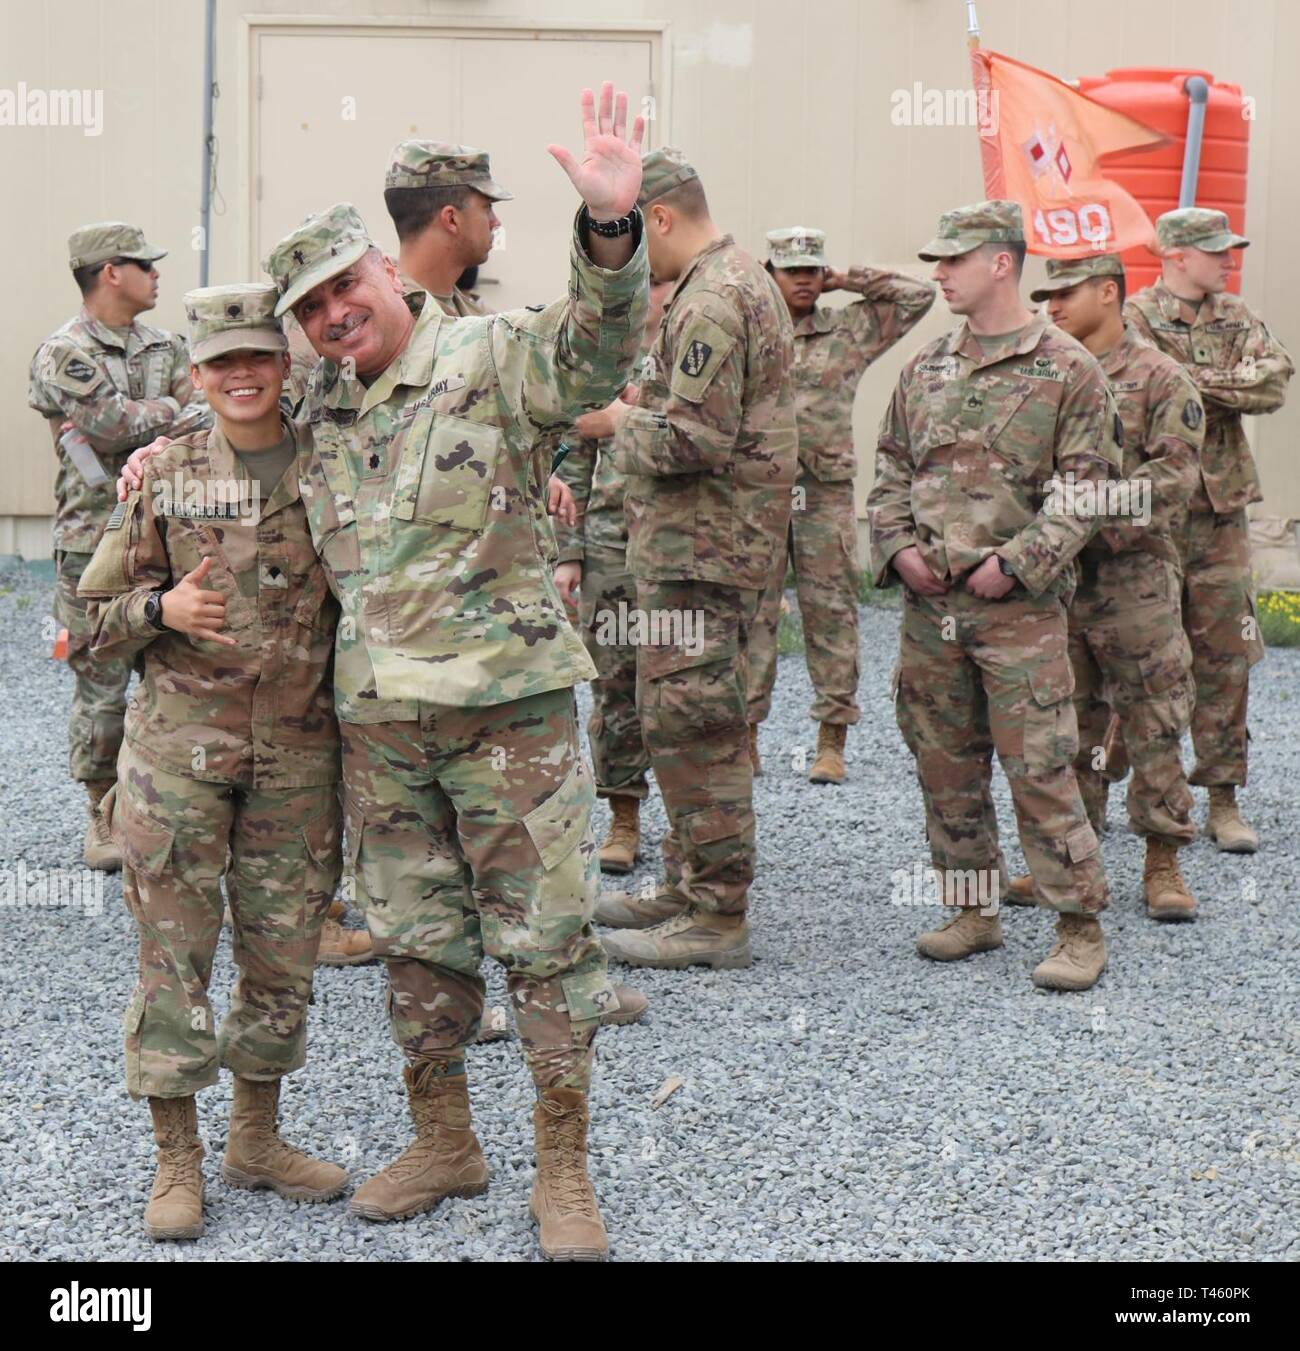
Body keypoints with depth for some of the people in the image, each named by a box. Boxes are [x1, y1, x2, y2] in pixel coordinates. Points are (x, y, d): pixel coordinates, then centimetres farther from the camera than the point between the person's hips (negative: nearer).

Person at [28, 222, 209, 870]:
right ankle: (104, 814, 14)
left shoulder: (166, 346, 13)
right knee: (102, 686, 1)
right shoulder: (62, 353, -6)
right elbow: (116, 423, -19)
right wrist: (176, 410, -6)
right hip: (95, 543, -5)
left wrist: (168, 432, -22)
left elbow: (201, 414, -1)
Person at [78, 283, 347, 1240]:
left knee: (285, 949, 9)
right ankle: (178, 1160, 15)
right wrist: (164, 608, -15)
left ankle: (257, 1138, 27)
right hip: (180, 742, -1)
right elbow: (99, 616, 4)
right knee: (175, 951, 2)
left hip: (298, 750, 2)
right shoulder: (162, 477, 1)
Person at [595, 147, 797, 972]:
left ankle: (717, 917, 0)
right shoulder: (743, 279, 18)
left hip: (701, 546, -11)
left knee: (692, 723, -7)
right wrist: (641, 412, 12)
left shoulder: (711, 301, -17)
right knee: (685, 719, 17)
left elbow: (696, 439, -25)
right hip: (714, 540, 11)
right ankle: (690, 886, 28)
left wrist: (622, 424, -9)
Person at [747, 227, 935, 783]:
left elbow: (917, 294, 9)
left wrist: (846, 279, 8)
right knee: (751, 613, 1)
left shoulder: (850, 330, 10)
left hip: (827, 493, 0)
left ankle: (832, 741, 7)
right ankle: (745, 734, 9)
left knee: (831, 613, 1)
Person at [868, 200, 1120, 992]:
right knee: (946, 763, 10)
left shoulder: (1068, 370, -4)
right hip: (928, 602, 6)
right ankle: (974, 912, 24)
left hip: (1019, 604, -6)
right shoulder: (926, 368, 12)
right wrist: (898, 547, -1)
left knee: (1039, 765, -6)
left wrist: (1014, 563, -15)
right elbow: (892, 471, 16)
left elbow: (1086, 490, -6)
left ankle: (1081, 926, 5)